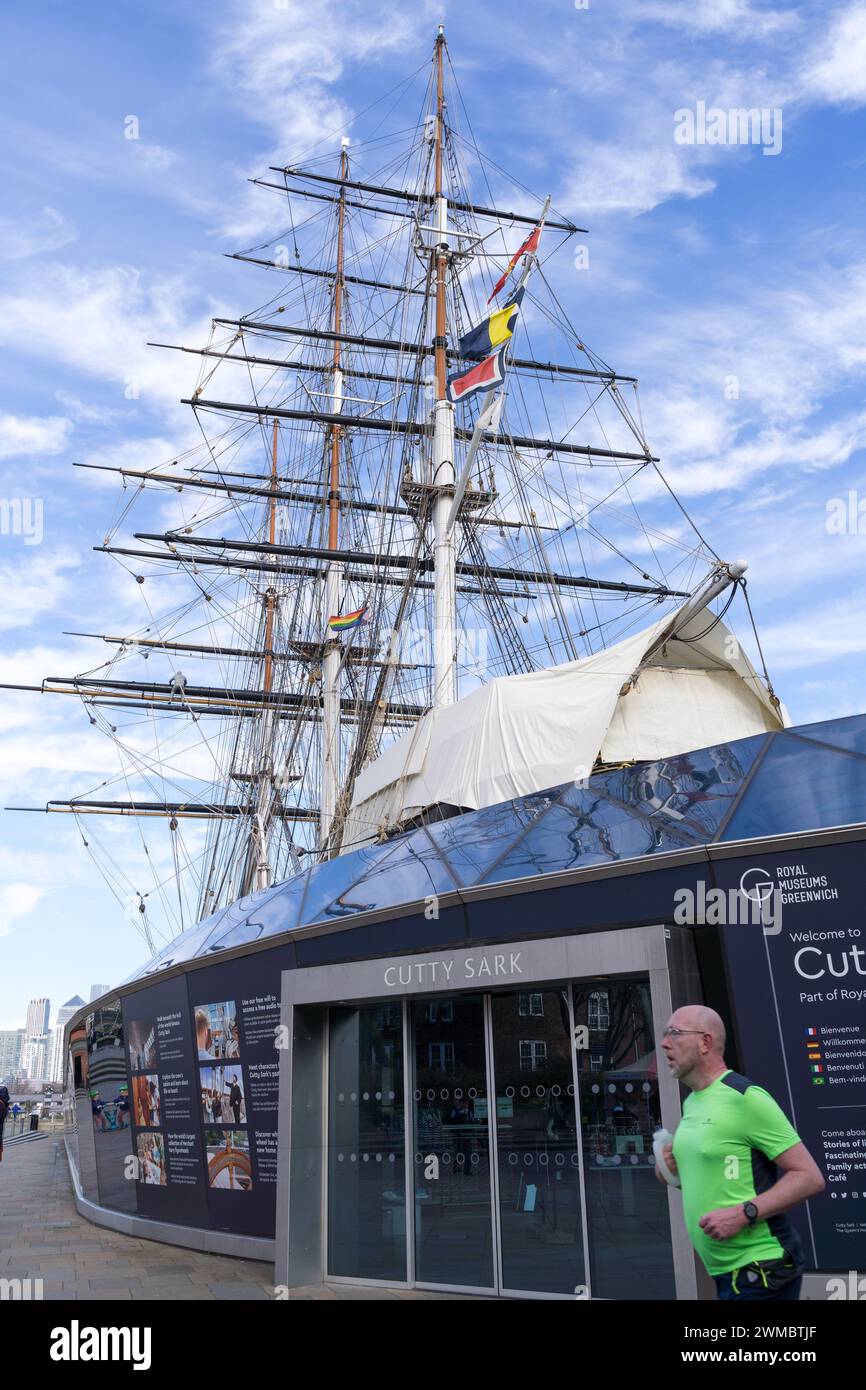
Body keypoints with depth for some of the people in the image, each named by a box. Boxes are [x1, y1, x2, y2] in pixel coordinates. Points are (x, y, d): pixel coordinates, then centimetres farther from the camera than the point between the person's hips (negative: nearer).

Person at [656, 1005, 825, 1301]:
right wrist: (674, 1169, 3)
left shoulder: (745, 1098, -17)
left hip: (759, 1269, -8)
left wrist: (744, 1213, -25)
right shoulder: (691, 1103, 9)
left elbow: (810, 1177, -17)